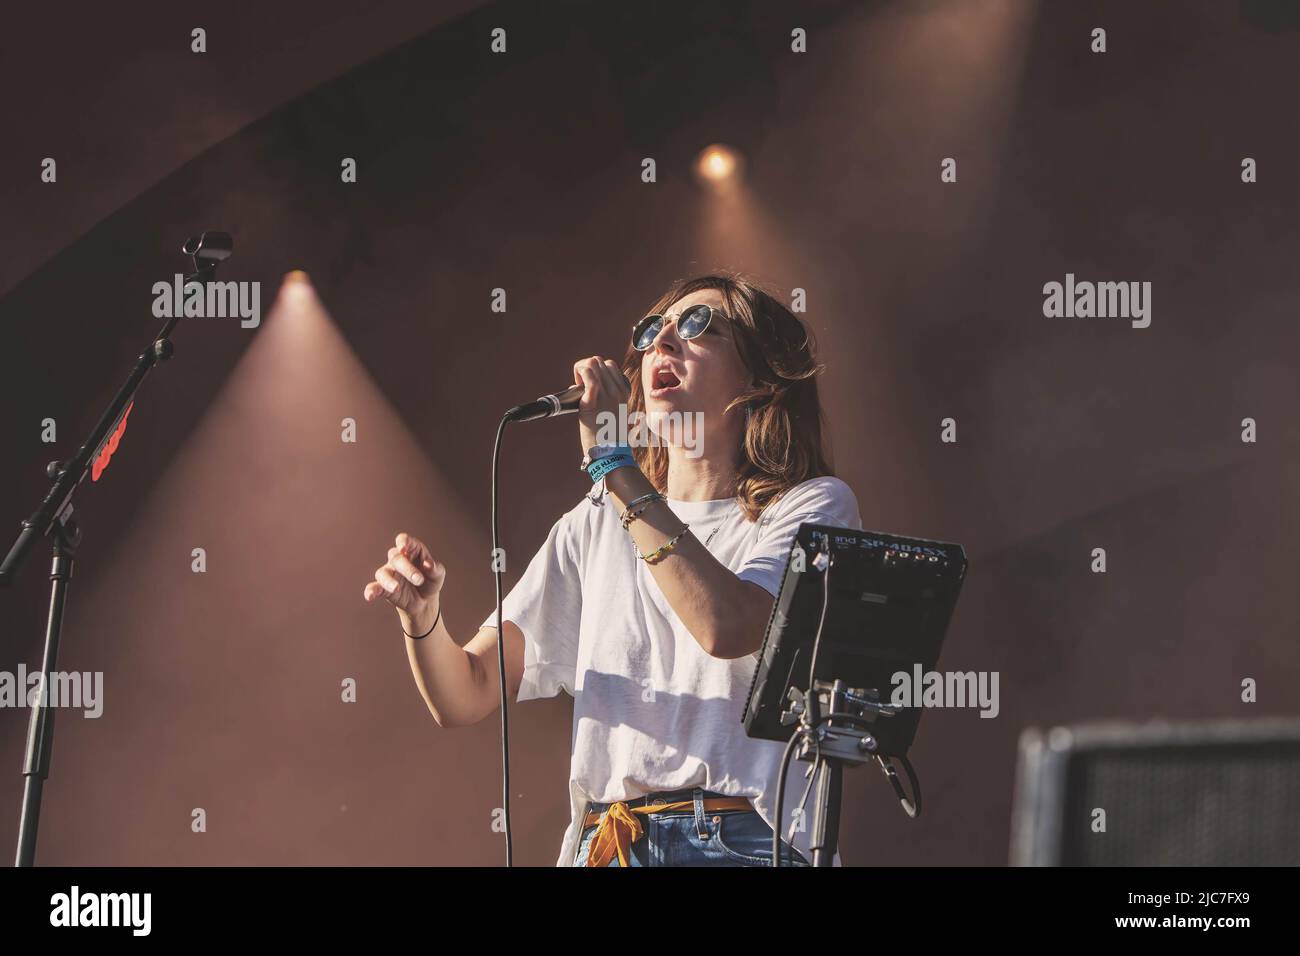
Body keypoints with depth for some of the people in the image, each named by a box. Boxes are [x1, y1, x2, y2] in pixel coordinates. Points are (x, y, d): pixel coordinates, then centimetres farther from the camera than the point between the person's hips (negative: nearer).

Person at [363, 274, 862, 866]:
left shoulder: (813, 507, 4)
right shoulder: (597, 523, 16)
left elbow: (727, 627, -17)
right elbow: (464, 698, 13)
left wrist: (614, 462, -12)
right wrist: (421, 616, -8)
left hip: (742, 844, -3)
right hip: (603, 844, 3)